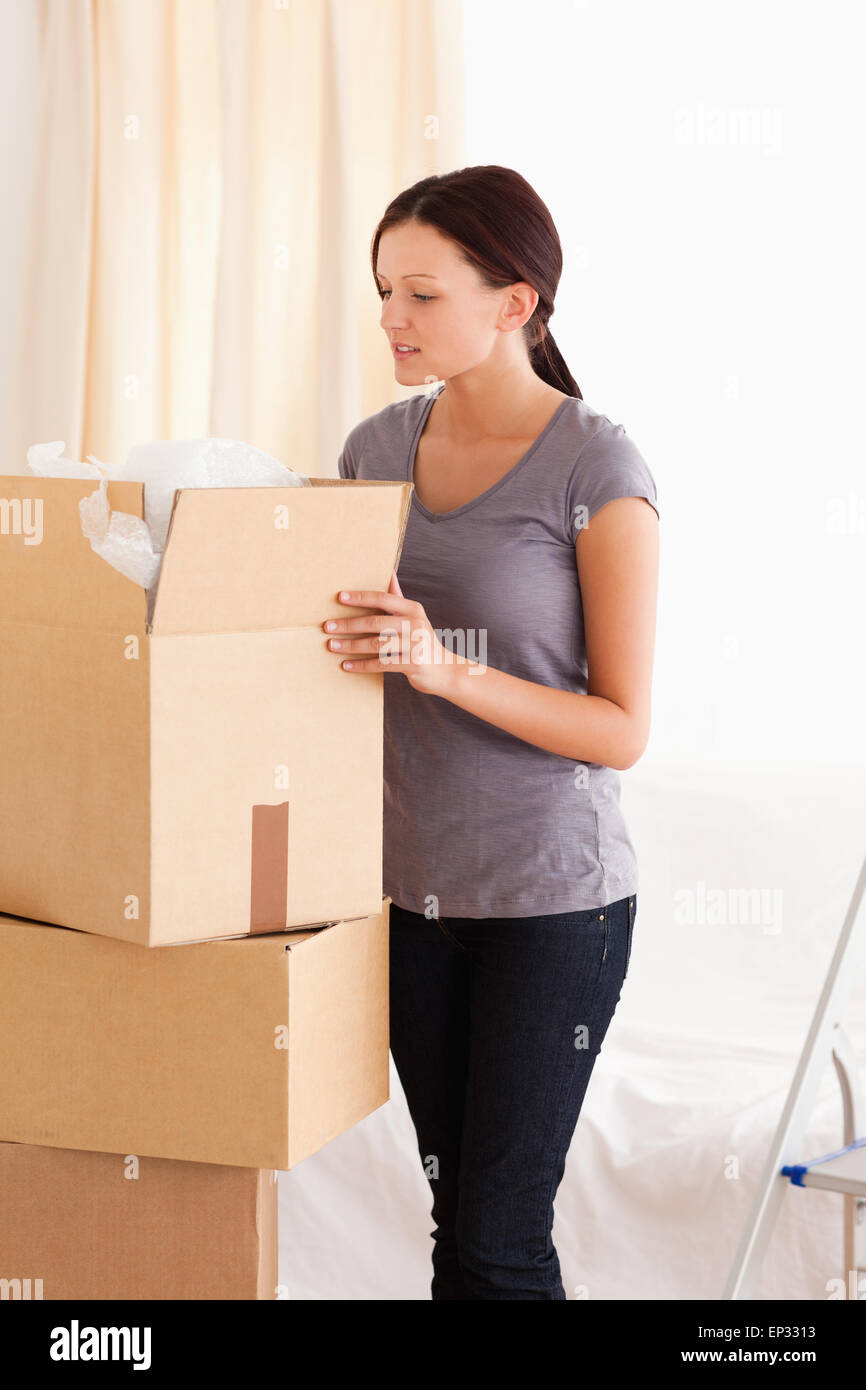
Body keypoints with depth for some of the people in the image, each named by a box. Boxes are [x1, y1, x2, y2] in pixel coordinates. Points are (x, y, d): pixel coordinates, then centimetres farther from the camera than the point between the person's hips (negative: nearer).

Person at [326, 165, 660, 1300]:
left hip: (553, 898, -5)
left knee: (500, 1234, -2)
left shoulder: (598, 468, -12)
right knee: (453, 1205, 13)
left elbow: (621, 729, -14)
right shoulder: (378, 447, 5)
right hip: (413, 884, 5)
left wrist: (446, 666, -26)